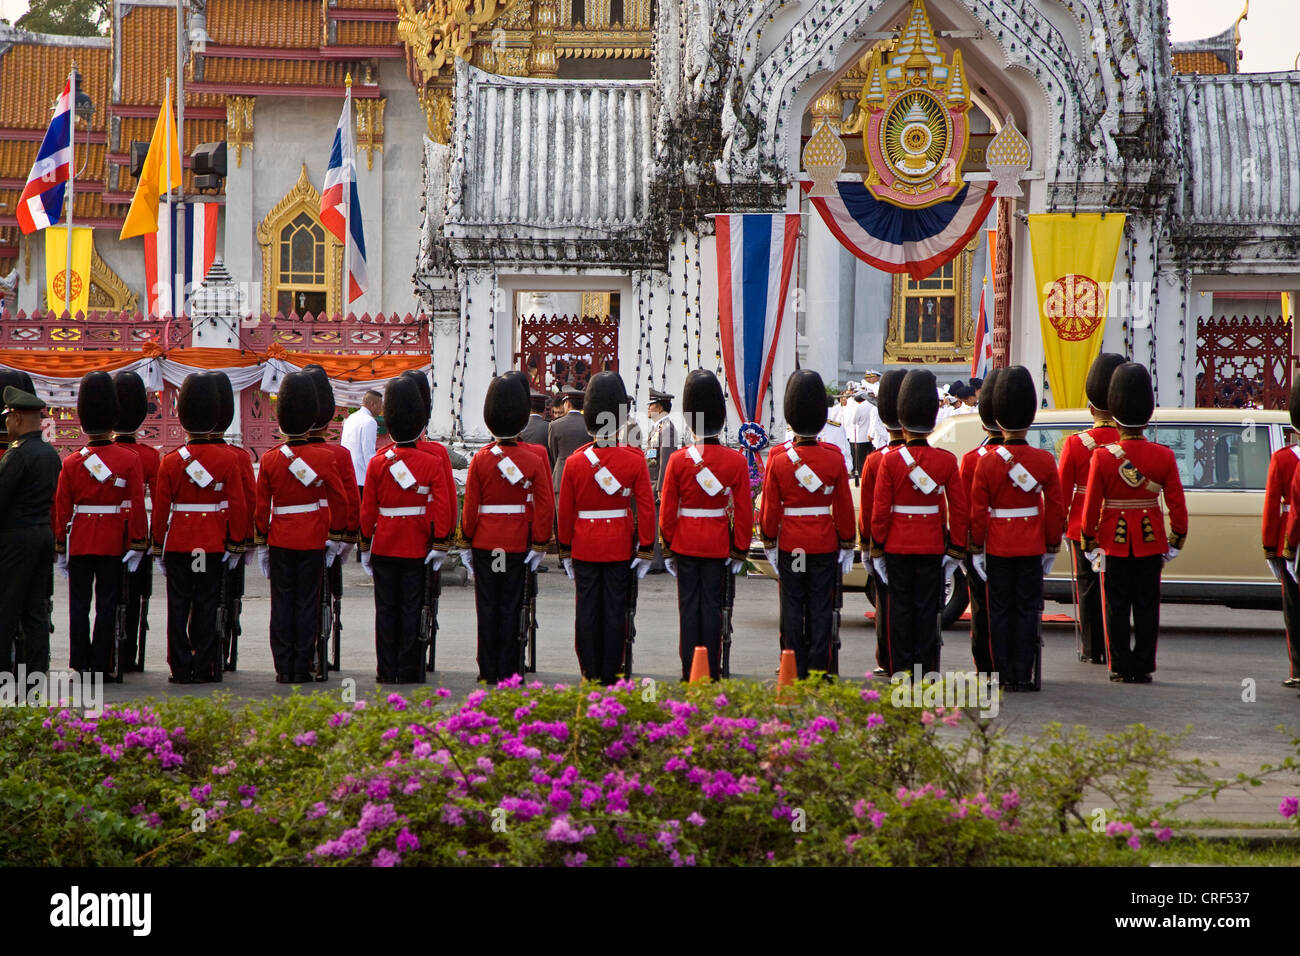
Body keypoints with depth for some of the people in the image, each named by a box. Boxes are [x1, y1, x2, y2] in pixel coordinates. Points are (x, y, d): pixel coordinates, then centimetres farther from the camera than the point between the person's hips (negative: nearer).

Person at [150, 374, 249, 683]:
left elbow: (161, 508, 0)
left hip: (178, 543, 0)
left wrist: (158, 548, 9)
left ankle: (181, 667, 6)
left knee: (178, 608, 6)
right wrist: (236, 543, 4)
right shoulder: (229, 458, -5)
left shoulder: (171, 461, -4)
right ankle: (203, 668, 7)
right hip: (213, 545, 0)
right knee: (206, 606, 6)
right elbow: (238, 505, -4)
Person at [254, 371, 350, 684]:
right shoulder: (325, 457, -6)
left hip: (280, 541, 1)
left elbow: (261, 506, 1)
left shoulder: (269, 459, -3)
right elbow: (340, 501, -2)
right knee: (307, 604, 4)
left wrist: (260, 544, 10)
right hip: (313, 541, -1)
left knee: (282, 604, 6)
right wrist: (335, 537, 9)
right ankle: (303, 668, 5)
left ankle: (284, 668, 6)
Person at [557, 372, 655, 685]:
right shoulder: (635, 460, -7)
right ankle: (612, 673, 7)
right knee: (615, 610, 4)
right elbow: (646, 509, -6)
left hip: (584, 548, 1)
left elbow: (565, 512, 1)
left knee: (587, 611, 6)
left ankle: (589, 674, 9)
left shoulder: (575, 462, -5)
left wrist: (565, 551, 11)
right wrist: (645, 550, 1)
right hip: (620, 548, 0)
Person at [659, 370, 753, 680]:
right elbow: (743, 512, -4)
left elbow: (667, 510, -4)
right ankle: (712, 674, 8)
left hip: (685, 544, 0)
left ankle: (690, 674, 8)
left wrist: (667, 549, 6)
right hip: (718, 546, 0)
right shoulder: (736, 461, -7)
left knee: (689, 606, 6)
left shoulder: (678, 460, -8)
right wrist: (739, 550, 6)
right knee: (712, 606, 6)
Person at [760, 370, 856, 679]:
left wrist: (769, 542, 8)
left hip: (790, 545, 0)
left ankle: (794, 673, 9)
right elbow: (844, 507, -1)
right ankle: (819, 672, 6)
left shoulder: (777, 458, -8)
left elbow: (770, 507, -4)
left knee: (792, 610, 6)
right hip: (824, 545, 0)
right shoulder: (834, 458, -7)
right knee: (821, 609, 5)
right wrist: (847, 544, 9)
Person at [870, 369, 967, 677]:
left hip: (897, 546, -1)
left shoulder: (890, 461, -8)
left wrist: (877, 547, 2)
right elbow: (959, 509, -1)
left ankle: (902, 666, 7)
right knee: (927, 607, 5)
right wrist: (957, 547, 7)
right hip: (932, 545, 1)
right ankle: (926, 667, 6)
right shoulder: (947, 460, -3)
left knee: (900, 606, 5)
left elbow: (880, 509, -7)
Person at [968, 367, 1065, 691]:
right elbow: (1056, 508, 0)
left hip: (998, 547, 0)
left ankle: (1004, 674, 7)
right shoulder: (1045, 460, -4)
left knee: (1000, 610, 6)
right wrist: (1052, 545, 10)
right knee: (1028, 609, 5)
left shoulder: (987, 461, -7)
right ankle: (1024, 675, 3)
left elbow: (978, 511, -5)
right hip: (1032, 548, 1)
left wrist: (976, 548, 4)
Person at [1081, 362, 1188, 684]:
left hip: (1114, 540, -1)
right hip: (1151, 540, 1)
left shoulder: (1103, 457, -9)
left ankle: (1121, 667, 8)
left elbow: (1092, 505, -6)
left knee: (1116, 606, 6)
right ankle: (1143, 667, 9)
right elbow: (1177, 504, -3)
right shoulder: (1163, 456, -5)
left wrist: (1089, 543, 3)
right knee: (1147, 606, 7)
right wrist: (1176, 541, 7)